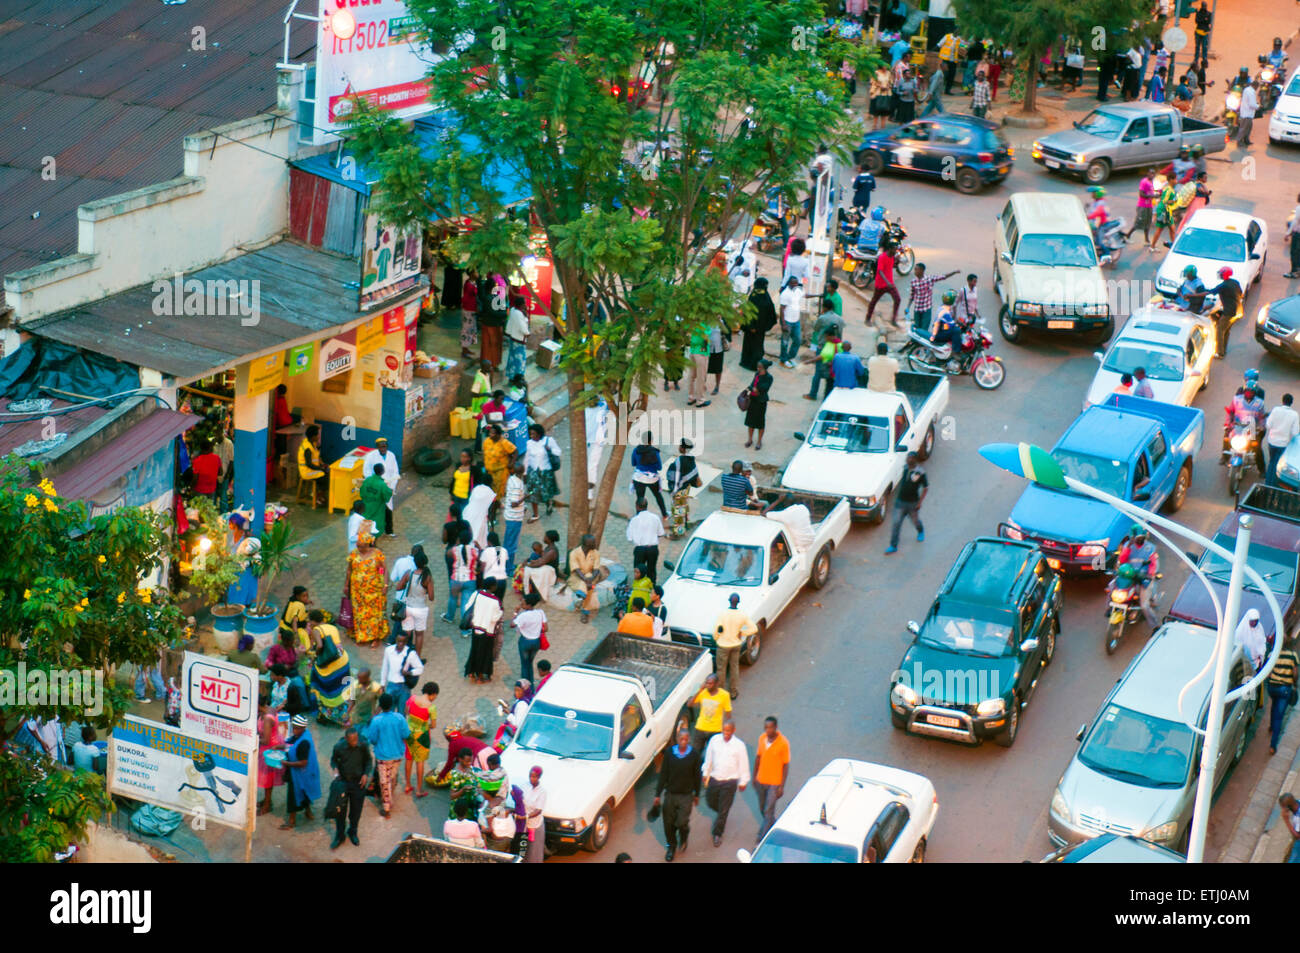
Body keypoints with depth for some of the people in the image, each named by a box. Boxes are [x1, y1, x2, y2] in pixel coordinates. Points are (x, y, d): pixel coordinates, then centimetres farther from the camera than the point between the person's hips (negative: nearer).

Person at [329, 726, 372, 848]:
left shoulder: (363, 745, -15)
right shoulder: (339, 746, -16)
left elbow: (369, 760, 2)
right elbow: (333, 759, 3)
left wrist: (366, 774, -11)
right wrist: (335, 768, -16)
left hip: (359, 782, 0)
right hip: (343, 782, 0)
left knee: (356, 810, 13)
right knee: (340, 810, 7)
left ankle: (352, 832, 36)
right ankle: (339, 836, 24)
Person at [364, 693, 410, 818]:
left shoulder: (376, 720, -22)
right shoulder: (400, 718, -15)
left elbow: (372, 739, -14)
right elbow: (406, 735, -7)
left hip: (383, 755, -3)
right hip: (398, 754, 3)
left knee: (385, 782, 10)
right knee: (393, 778, 25)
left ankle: (386, 809, 17)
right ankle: (389, 800, 43)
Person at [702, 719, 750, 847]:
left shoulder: (739, 745, -13)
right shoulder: (714, 740, -6)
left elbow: (743, 765, -3)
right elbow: (708, 758, 8)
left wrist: (743, 782, 3)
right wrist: (705, 773, 13)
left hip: (729, 782, -3)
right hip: (714, 778, 3)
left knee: (723, 810, 3)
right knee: (710, 802, 17)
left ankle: (717, 834, 19)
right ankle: (721, 816, 50)